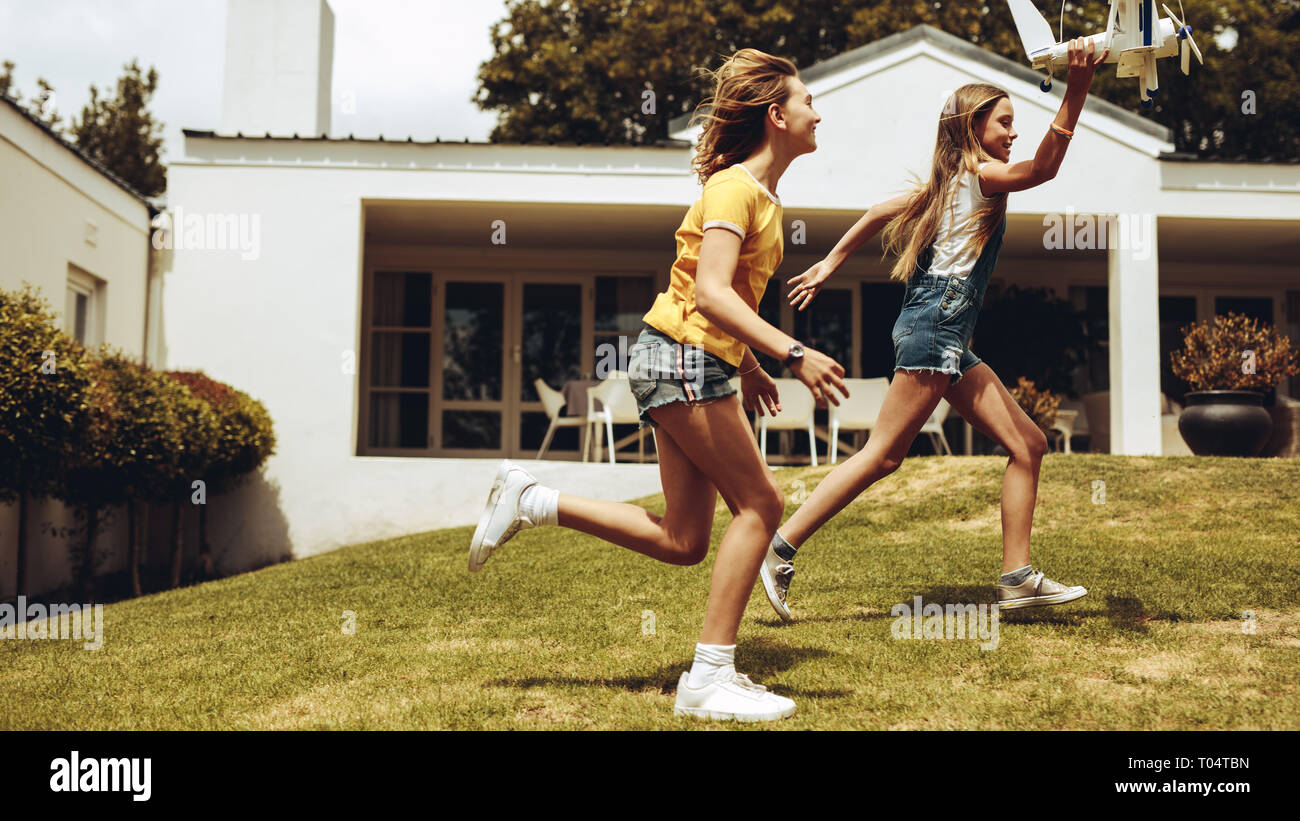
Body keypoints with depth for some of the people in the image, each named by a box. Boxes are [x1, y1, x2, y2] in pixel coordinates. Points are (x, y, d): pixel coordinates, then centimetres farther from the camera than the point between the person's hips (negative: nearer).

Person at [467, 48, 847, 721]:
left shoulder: (760, 193, 19)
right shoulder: (735, 186, -12)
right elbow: (711, 293, -25)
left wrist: (746, 366, 22)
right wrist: (793, 355, -30)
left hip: (696, 363, 10)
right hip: (682, 357, -10)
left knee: (681, 542, 7)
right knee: (760, 504, -8)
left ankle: (531, 501, 13)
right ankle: (709, 679, -4)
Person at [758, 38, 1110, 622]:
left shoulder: (951, 181, 21)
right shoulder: (979, 173, -4)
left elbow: (882, 211, 21)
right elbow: (1043, 167, -22)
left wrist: (831, 263, 24)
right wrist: (1075, 93, -28)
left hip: (949, 341, 10)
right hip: (936, 321, -10)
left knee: (1028, 444, 7)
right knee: (884, 454, -10)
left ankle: (1017, 578, 6)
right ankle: (780, 550, -7)